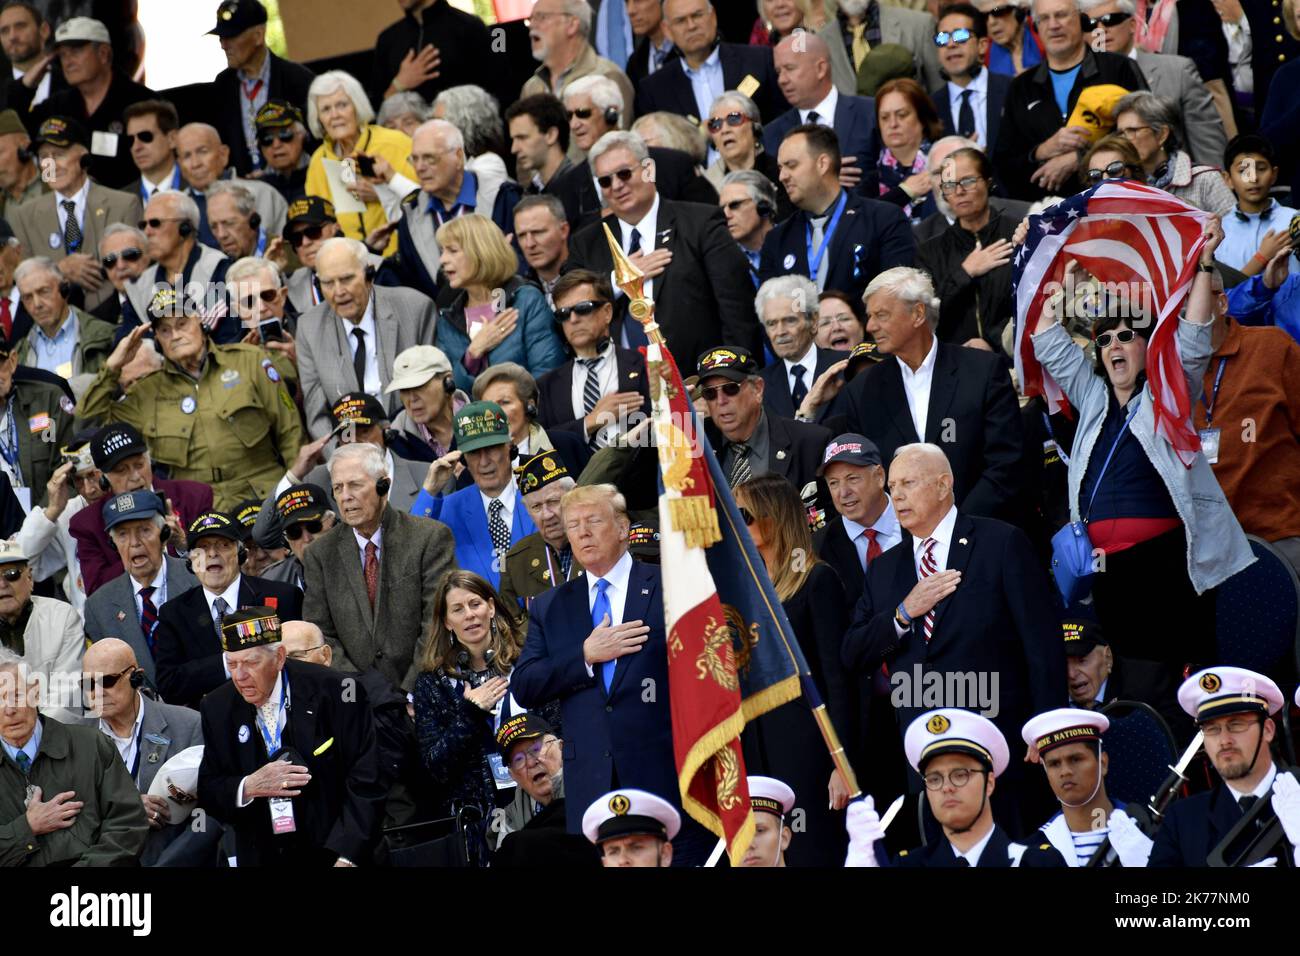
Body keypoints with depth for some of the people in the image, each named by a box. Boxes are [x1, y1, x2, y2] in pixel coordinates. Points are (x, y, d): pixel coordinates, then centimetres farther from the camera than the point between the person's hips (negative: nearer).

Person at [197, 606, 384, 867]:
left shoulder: (331, 693, -8)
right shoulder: (217, 708, 3)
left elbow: (365, 782, -8)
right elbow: (207, 794, 6)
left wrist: (346, 859, -16)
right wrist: (248, 787, -15)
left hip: (330, 854, -3)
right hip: (260, 858, 3)